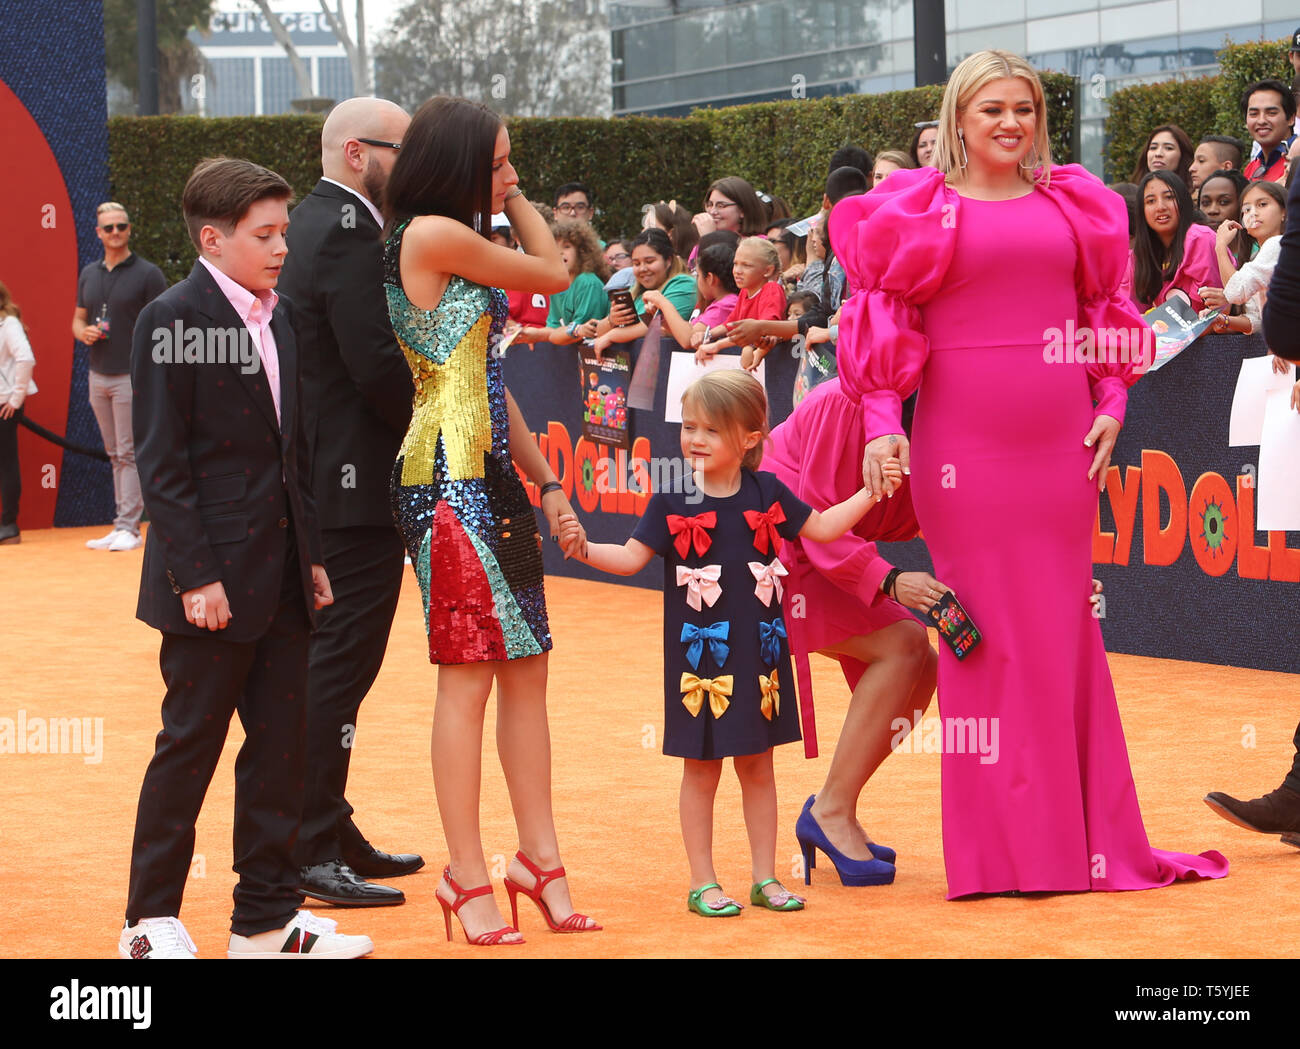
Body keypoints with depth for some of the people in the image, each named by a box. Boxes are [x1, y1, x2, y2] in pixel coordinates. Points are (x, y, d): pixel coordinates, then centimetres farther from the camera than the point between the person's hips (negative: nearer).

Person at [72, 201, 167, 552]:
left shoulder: (147, 274, -5)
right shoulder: (88, 275, 12)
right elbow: (78, 319, 21)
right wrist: (84, 333, -4)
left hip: (132, 376, -6)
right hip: (98, 376, 6)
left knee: (130, 454, -7)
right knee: (115, 455, 9)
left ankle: (128, 527, -8)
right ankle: (121, 524, 11)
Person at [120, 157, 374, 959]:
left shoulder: (280, 318, 12)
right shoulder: (172, 319, -10)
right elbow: (162, 462, -13)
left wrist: (313, 554, 12)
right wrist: (196, 576, -17)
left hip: (282, 577, 7)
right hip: (215, 579, -7)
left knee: (282, 743, 9)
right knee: (191, 744, 1)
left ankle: (268, 919, 17)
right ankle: (152, 919, 12)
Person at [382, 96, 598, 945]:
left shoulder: (453, 242, 19)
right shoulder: (436, 236, -11)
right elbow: (555, 273, 1)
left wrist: (545, 479, 19)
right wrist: (515, 200, 13)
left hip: (492, 475, 10)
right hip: (450, 479, -10)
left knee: (527, 667, 9)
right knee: (469, 675, -8)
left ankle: (541, 860, 14)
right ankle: (470, 878, -4)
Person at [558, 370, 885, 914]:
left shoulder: (766, 493, 2)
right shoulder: (672, 501, -6)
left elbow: (823, 527, 12)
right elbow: (631, 557, -6)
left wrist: (873, 490, 6)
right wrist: (583, 549, -23)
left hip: (759, 654, 3)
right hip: (698, 656, -3)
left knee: (757, 766, 11)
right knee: (701, 768, 4)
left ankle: (765, 878, 20)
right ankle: (703, 884, 12)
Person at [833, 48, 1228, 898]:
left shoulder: (1071, 204, 12)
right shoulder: (926, 210, 3)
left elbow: (1102, 309, 17)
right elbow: (887, 318, 2)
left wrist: (1112, 402, 6)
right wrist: (883, 423, -8)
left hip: (1061, 441, 3)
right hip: (963, 442, -3)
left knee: (1063, 628, 6)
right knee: (984, 632, -2)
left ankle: (1079, 834, 12)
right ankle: (1003, 846, 3)